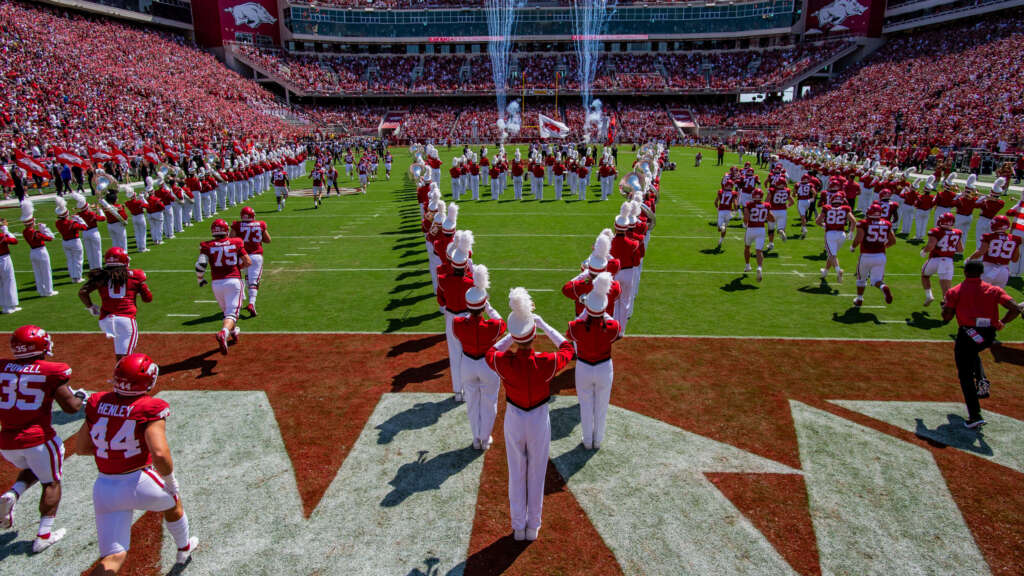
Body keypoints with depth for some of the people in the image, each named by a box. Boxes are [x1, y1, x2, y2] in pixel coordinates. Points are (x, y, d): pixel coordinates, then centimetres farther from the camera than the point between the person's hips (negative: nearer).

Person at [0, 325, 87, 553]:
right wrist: (80, 396, 10)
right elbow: (70, 407, -9)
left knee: (30, 470, 31)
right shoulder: (51, 372, -11)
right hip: (38, 438, -5)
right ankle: (44, 535, 13)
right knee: (51, 482, 13)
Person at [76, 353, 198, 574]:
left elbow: (82, 448, 9)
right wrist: (170, 481, -8)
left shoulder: (98, 403, 0)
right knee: (173, 504, 30)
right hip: (138, 482, -4)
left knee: (113, 557, 8)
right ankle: (184, 549, 54)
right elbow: (160, 454, -25)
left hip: (104, 487, 4)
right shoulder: (149, 409, -16)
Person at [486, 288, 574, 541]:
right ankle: (533, 527, 33)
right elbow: (568, 349, -5)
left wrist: (512, 334, -2)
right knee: (536, 474, 18)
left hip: (514, 421, 1)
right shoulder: (546, 363, -28)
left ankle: (518, 527, 32)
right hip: (539, 421, -1)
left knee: (516, 474, 19)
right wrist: (544, 325, -3)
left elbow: (490, 353, 2)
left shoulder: (503, 362, -24)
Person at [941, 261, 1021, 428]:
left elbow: (946, 317, -2)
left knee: (965, 375, 1)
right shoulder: (994, 290, 11)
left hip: (967, 334, -4)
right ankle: (982, 380, 12)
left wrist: (944, 306, 19)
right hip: (989, 335, 4)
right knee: (972, 353, 37)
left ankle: (975, 416, -6)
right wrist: (1002, 323, 14)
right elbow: (1016, 309, 0)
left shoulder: (955, 291, 4)